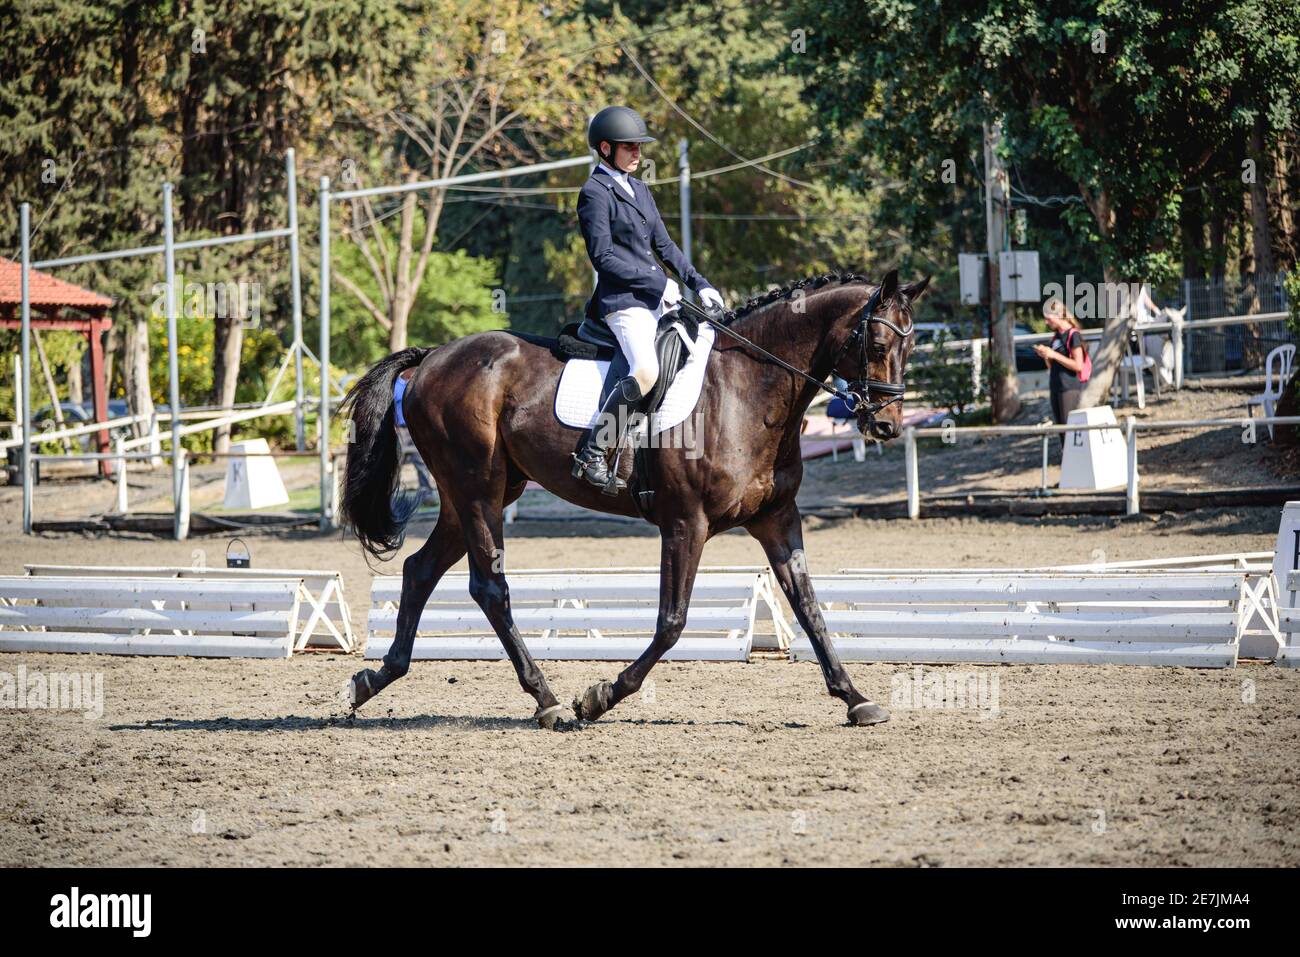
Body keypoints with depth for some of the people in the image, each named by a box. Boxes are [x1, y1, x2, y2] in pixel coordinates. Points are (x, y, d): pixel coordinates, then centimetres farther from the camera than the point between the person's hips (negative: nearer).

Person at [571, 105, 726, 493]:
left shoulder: (639, 190, 19)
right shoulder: (595, 194, -7)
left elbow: (664, 245, 22)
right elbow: (603, 256, -13)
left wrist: (699, 284, 9)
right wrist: (659, 283, -15)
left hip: (659, 297, 9)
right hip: (623, 299, -9)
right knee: (646, 371, -29)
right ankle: (591, 455, -24)